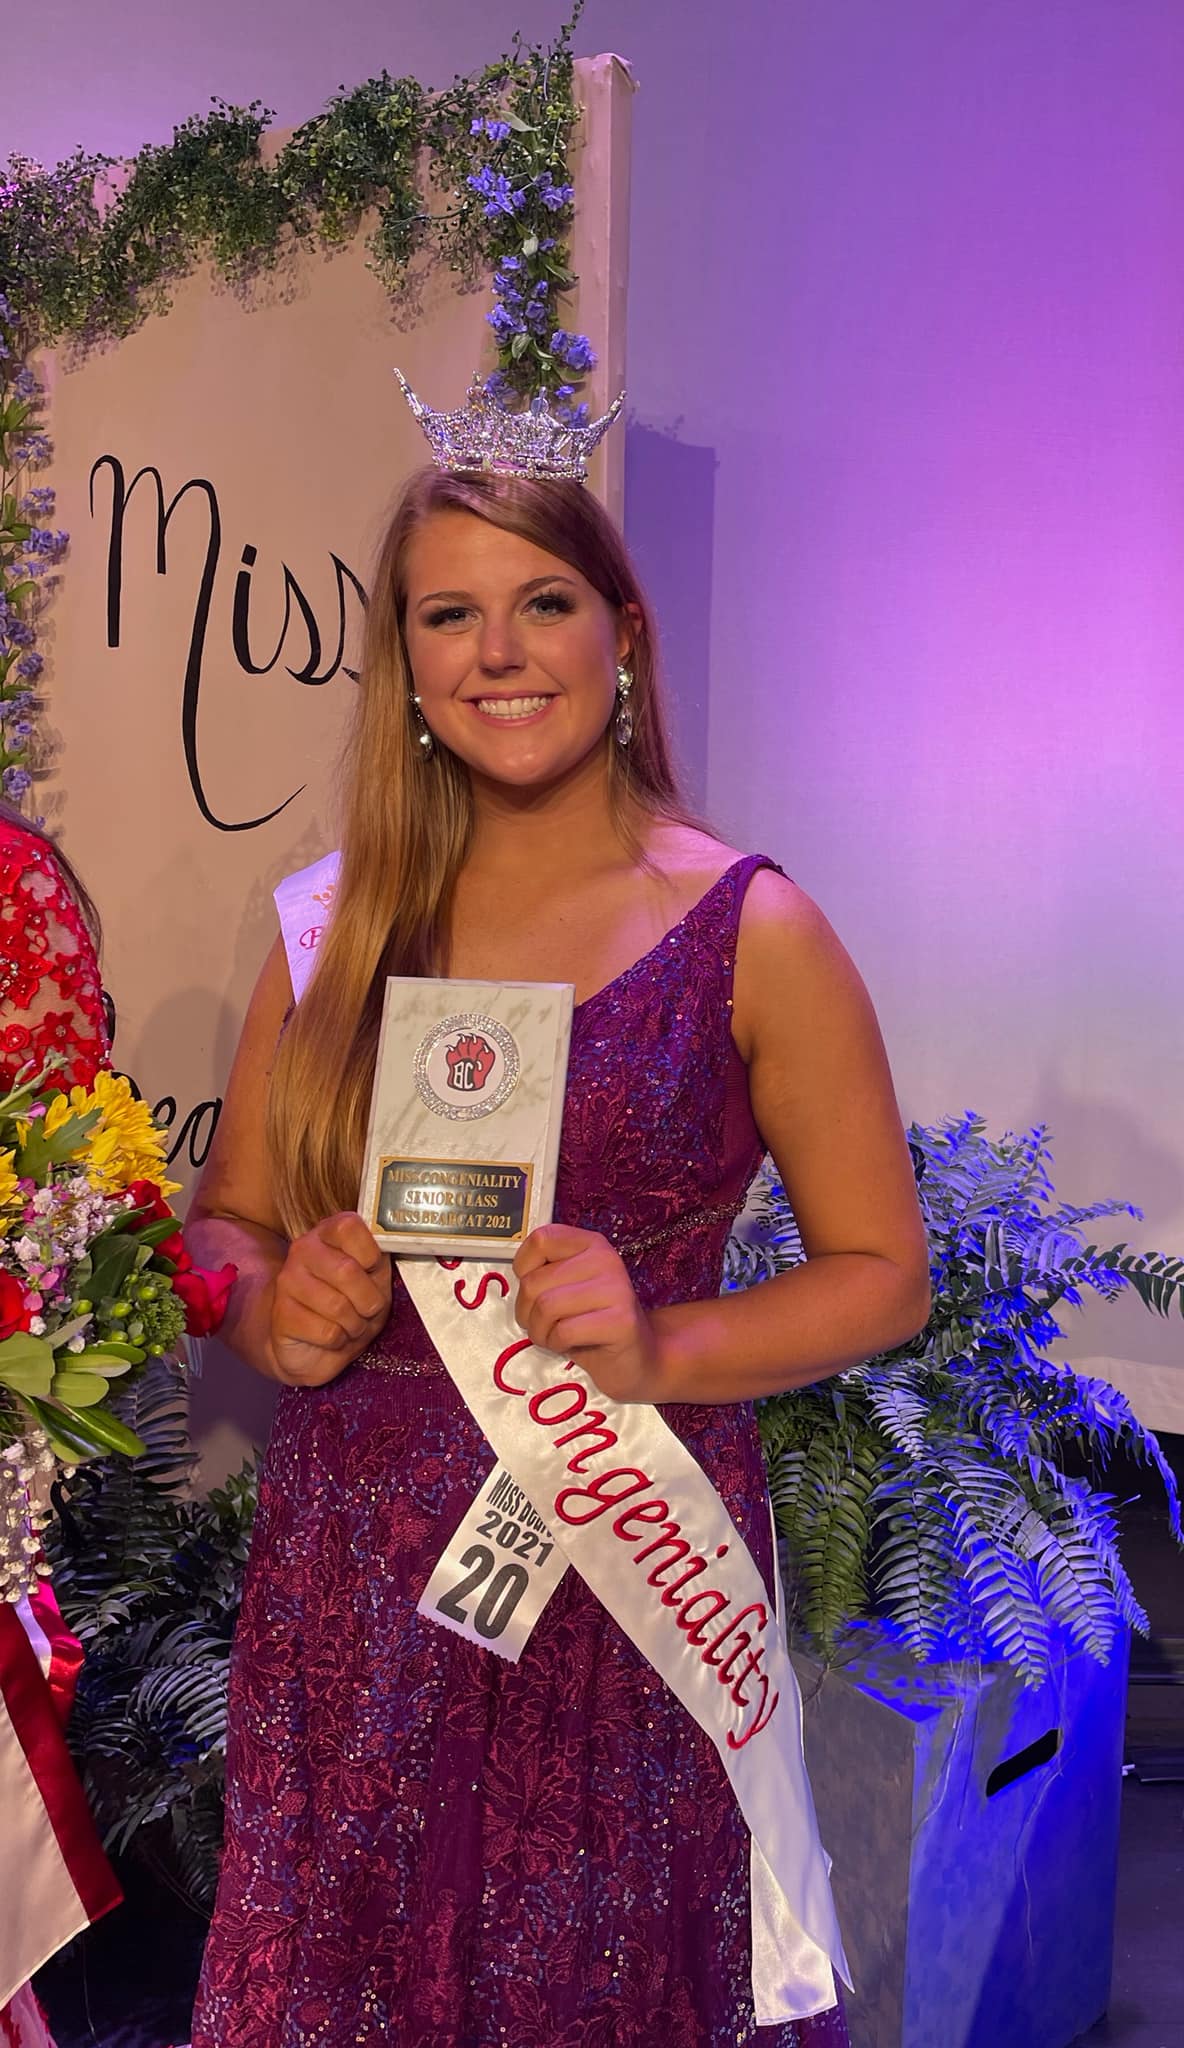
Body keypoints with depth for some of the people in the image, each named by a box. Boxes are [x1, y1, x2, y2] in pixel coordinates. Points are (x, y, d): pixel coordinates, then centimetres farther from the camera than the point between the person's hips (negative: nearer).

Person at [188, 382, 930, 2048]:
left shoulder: (752, 934, -4)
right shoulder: (338, 923, 5)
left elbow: (883, 1271, 0)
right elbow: (226, 1215, 13)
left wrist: (659, 1349, -17)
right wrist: (272, 1314, -9)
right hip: (350, 1577, 3)